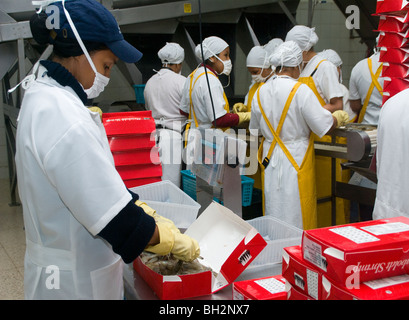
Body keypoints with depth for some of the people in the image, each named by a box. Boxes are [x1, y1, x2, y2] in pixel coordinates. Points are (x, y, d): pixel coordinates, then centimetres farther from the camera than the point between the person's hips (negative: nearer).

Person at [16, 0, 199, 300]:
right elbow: (114, 217, -26)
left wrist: (149, 215, 3)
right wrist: (174, 241, -12)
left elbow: (99, 183, 8)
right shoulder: (62, 117, -27)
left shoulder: (44, 96, 5)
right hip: (75, 281, -9)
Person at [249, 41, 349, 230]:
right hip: (295, 162, -5)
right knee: (296, 216, 4)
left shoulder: (260, 92, 3)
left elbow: (255, 129, 14)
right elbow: (324, 126, -12)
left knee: (273, 214, 12)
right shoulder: (300, 90, -14)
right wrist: (338, 117, 8)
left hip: (270, 159, 5)